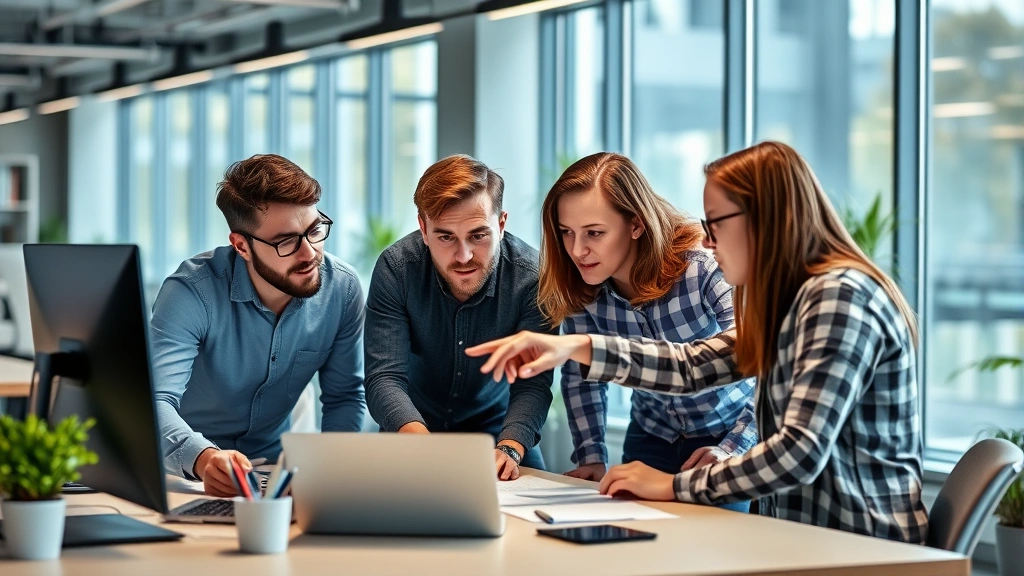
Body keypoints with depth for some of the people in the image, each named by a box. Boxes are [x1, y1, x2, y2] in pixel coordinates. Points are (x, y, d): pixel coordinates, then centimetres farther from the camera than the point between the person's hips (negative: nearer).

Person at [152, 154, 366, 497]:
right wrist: (204, 458, -50)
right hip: (184, 474, -3)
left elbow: (344, 397, 3)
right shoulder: (192, 292, -21)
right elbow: (154, 402, -31)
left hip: (272, 465, 3)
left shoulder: (342, 288, -8)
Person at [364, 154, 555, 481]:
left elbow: (532, 383, -21)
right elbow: (384, 378, -25)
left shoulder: (530, 275, -20)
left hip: (496, 430, 0)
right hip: (415, 429, 0)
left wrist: (509, 448, -41)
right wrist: (421, 441, -45)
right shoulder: (396, 268, -20)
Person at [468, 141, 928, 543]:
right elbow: (690, 367, 12)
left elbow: (801, 451, -24)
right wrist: (575, 347, 2)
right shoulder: (791, 300, 13)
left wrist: (675, 487, -17)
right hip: (812, 536, 8)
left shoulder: (840, 296, -17)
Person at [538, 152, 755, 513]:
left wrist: (733, 449, -32)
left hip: (731, 433, -4)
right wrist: (592, 458, -11)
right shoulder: (581, 288, -15)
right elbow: (581, 378, -2)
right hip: (651, 438, 4)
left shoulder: (707, 270, -29)